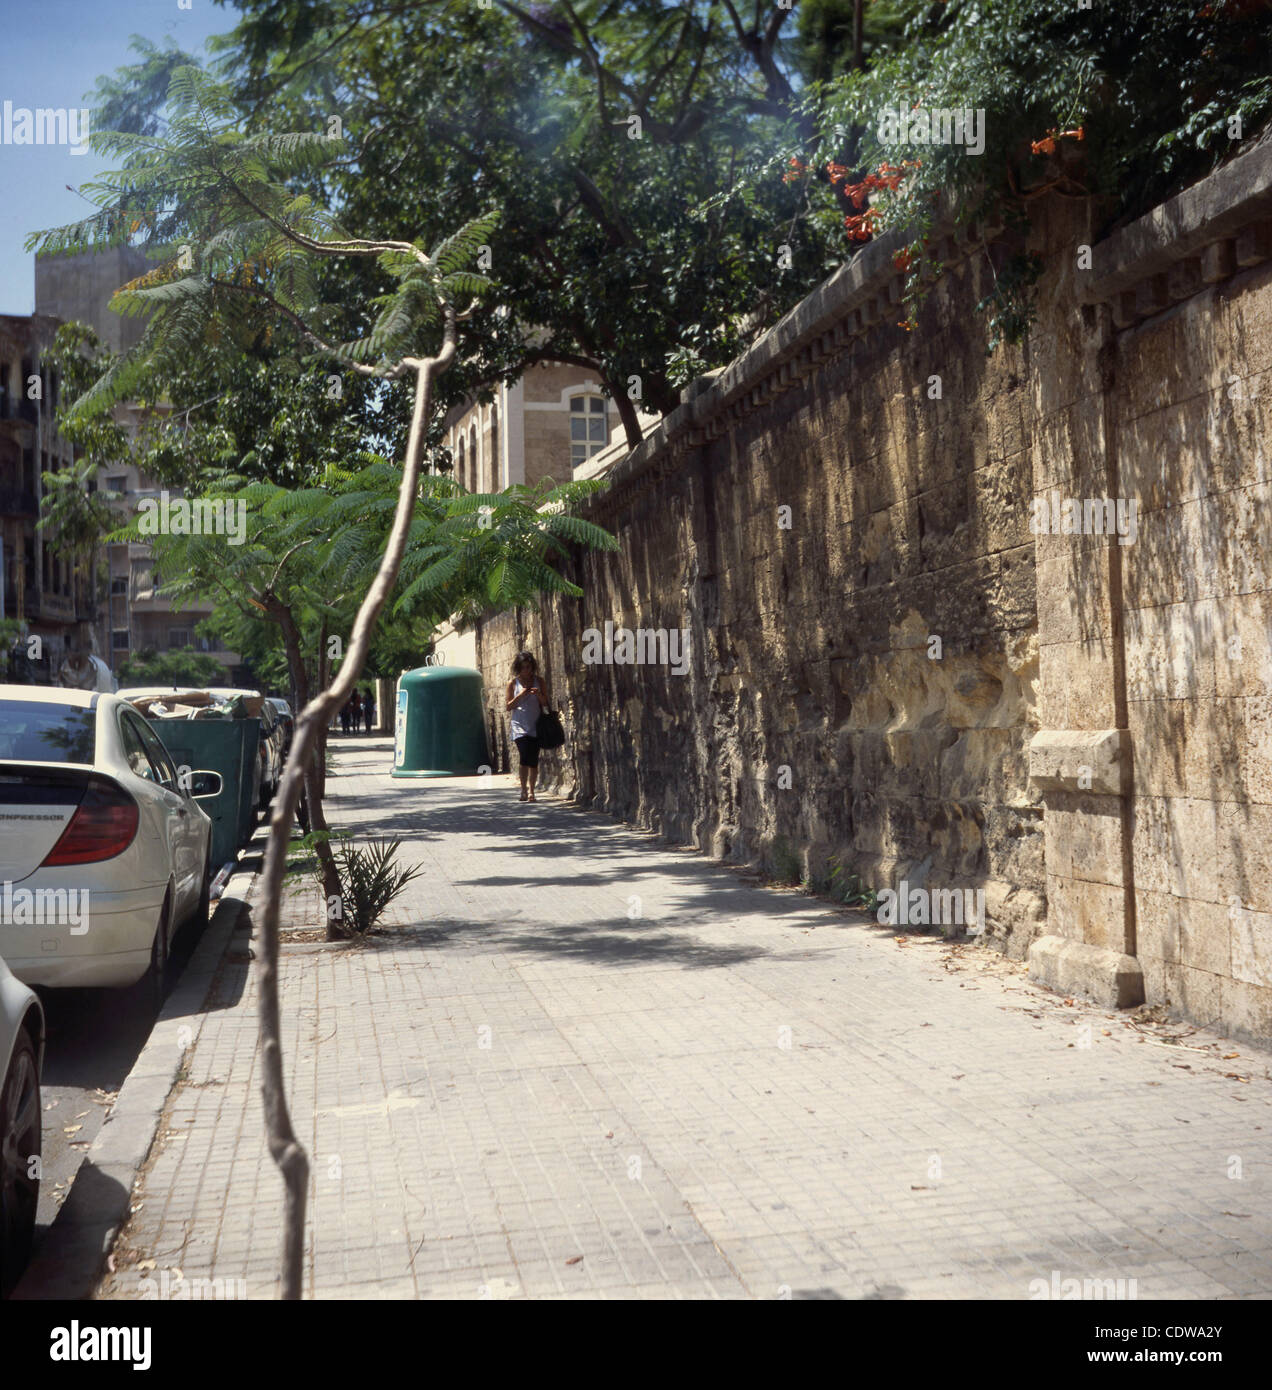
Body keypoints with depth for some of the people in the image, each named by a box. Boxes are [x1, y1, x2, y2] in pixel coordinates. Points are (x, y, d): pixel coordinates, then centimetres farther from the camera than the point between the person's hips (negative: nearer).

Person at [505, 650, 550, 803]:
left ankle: (531, 791, 10)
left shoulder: (539, 681, 7)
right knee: (525, 757, -14)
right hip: (519, 726, -2)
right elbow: (507, 706, 3)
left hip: (536, 726, 2)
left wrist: (539, 695, -11)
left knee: (534, 760, 0)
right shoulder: (513, 683, 4)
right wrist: (520, 695, -12)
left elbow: (546, 704, 10)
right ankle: (524, 790, -4)